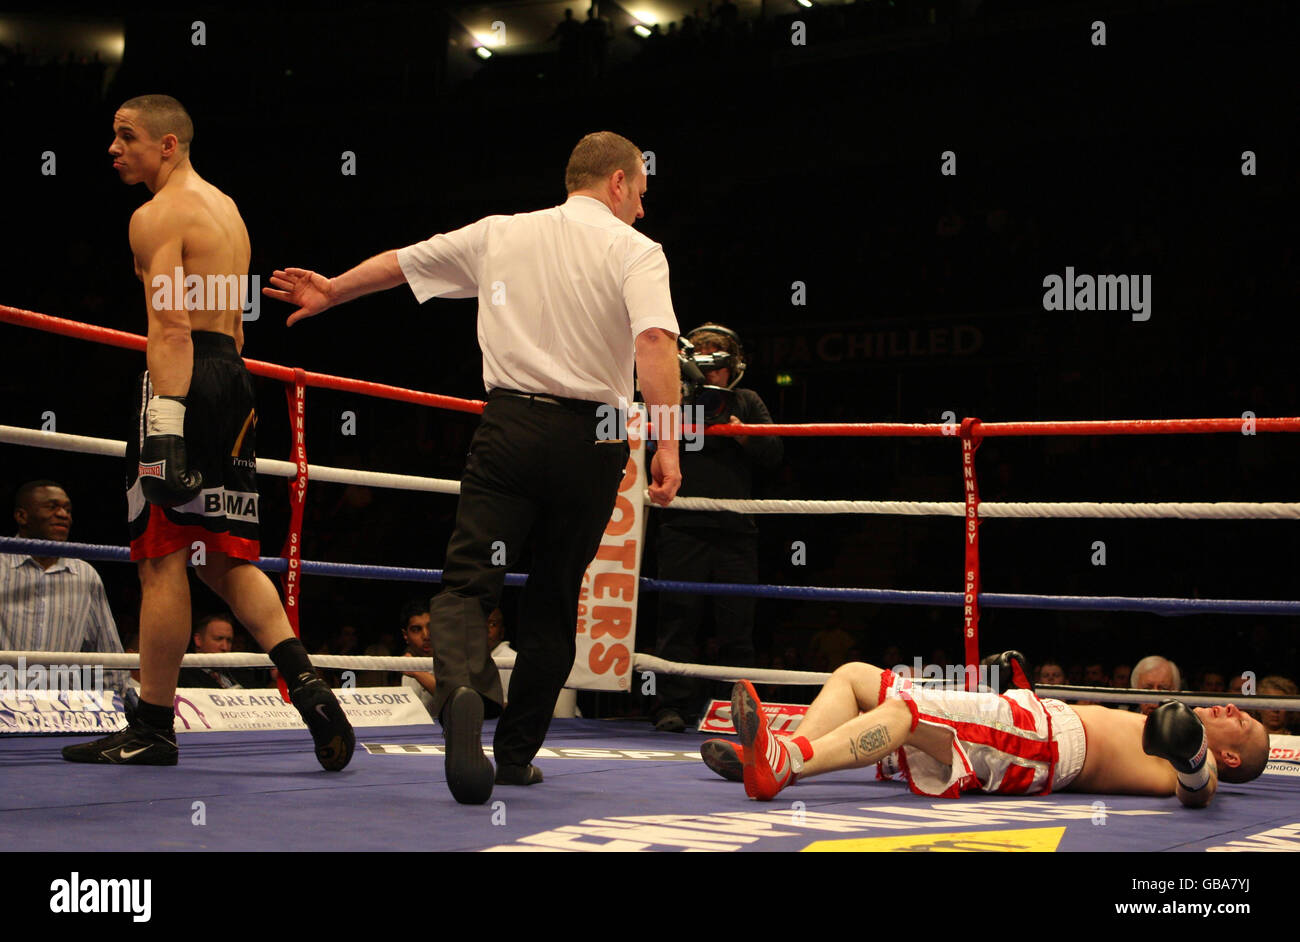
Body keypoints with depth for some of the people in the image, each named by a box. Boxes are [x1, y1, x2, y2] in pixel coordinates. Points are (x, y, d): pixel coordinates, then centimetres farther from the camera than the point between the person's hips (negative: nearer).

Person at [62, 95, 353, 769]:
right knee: (226, 557, 12)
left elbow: (171, 328, -18)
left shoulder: (157, 215, -6)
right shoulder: (226, 208, 23)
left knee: (162, 557, -4)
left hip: (183, 379, -9)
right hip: (232, 376, 9)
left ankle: (151, 728, 2)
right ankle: (305, 682, -3)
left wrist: (166, 421, -24)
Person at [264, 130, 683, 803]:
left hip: (509, 422, 1)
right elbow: (656, 341, -16)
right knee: (553, 602, 12)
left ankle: (460, 689, -34)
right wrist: (667, 445, -19)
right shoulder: (634, 250, 2)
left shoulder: (500, 234, 13)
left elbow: (398, 262, 24)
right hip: (590, 438, -1)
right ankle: (516, 753, 18)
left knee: (468, 580, -3)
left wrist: (331, 292, 41)